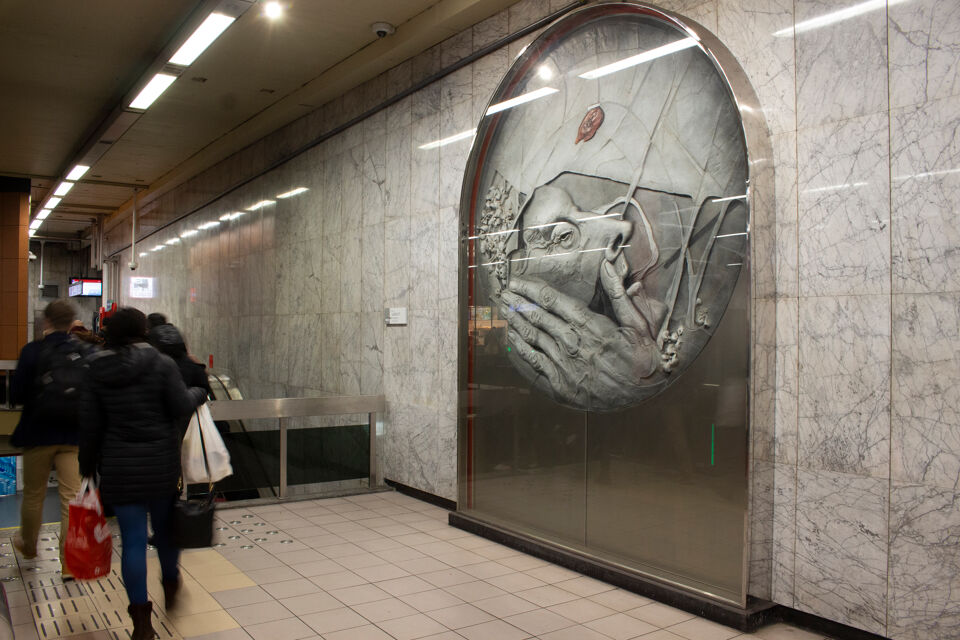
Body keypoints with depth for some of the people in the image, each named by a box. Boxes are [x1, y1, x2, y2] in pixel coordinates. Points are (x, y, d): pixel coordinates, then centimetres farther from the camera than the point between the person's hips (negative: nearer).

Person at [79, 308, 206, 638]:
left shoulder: (99, 371, 0)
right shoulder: (161, 364, -9)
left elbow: (90, 424, 3)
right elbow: (182, 406, -12)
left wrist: (88, 466, 12)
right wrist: (198, 393, 9)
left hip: (119, 467, 1)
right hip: (161, 463, -1)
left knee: (133, 539, 5)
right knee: (164, 527, 21)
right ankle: (171, 586, 42)